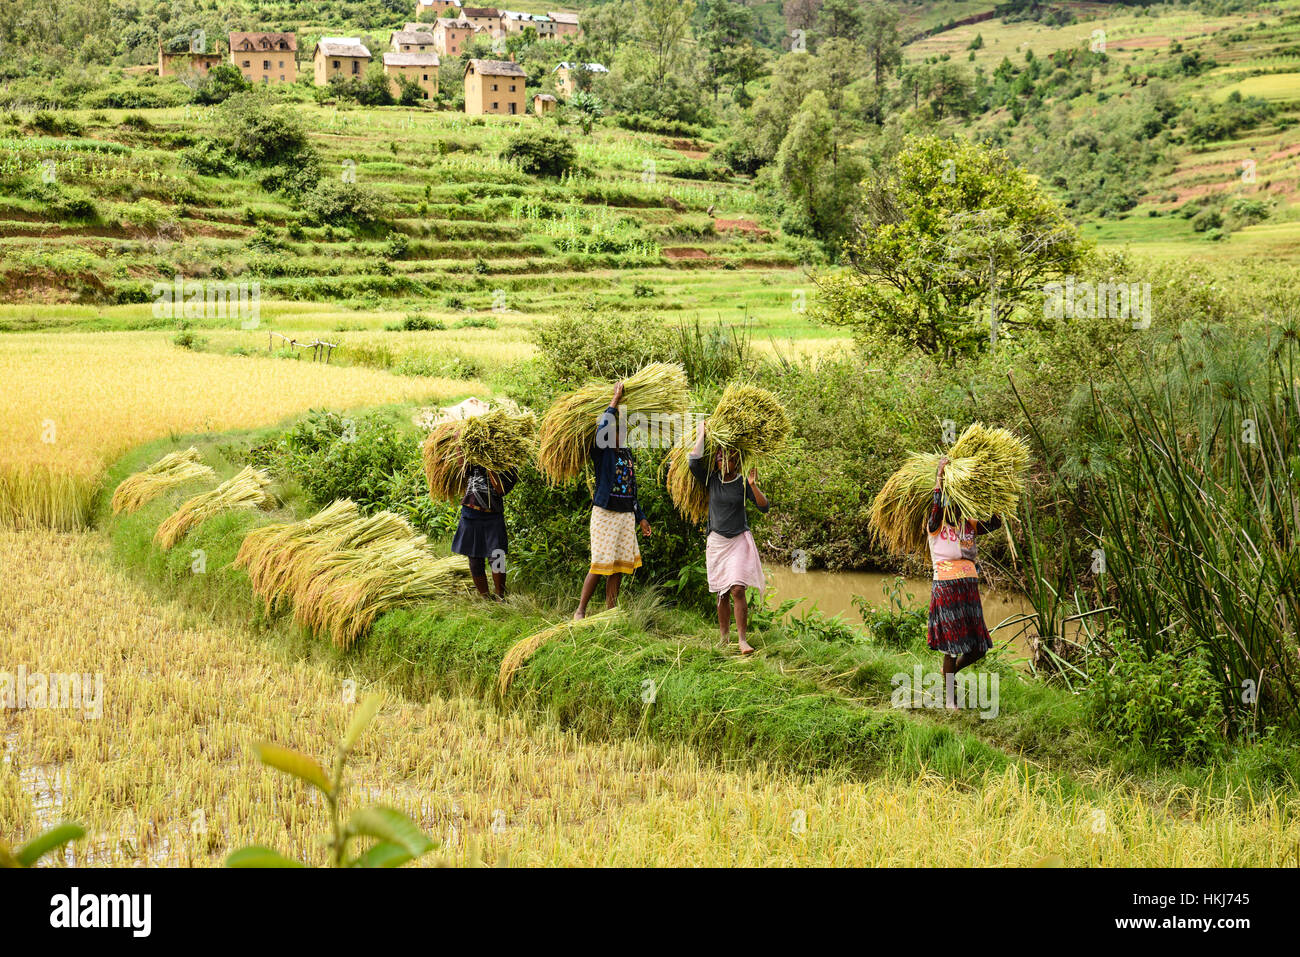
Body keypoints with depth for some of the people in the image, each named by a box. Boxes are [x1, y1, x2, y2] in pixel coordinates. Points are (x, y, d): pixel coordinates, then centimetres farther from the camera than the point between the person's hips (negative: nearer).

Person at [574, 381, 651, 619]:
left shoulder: (627, 453, 14)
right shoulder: (602, 453, -6)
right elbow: (602, 430, -27)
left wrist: (640, 517, 21)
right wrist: (615, 399, -21)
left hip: (626, 515, 7)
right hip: (605, 513, -7)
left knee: (620, 564, 6)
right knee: (601, 564, -8)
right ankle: (580, 611, 1)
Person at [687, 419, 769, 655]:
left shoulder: (743, 484, -2)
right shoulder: (711, 481, 3)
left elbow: (764, 507, -5)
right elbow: (694, 461, -10)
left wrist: (753, 486, -20)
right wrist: (701, 434, -4)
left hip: (739, 540, -3)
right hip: (717, 542, 3)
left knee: (737, 590, -14)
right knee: (722, 593, 7)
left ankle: (742, 639, -14)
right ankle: (724, 638, 16)